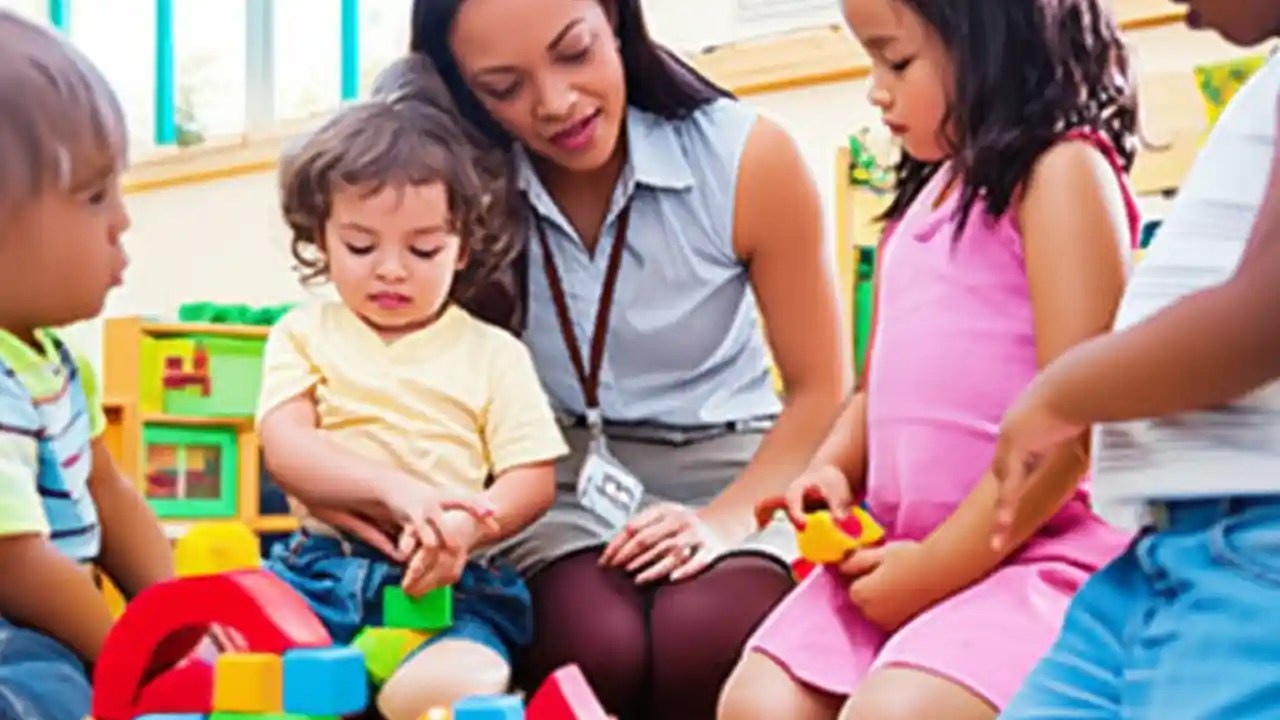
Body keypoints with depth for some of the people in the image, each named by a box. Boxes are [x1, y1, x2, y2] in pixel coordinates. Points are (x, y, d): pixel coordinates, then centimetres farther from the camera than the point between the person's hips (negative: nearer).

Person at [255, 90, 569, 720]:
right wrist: (396, 490, -20)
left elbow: (532, 481, 5)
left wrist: (463, 527, -18)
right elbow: (285, 450, -2)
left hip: (450, 581, -1)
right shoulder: (305, 335, 14)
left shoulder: (493, 354, 12)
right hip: (322, 568, 1)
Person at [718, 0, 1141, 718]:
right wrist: (835, 467, 3)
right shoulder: (926, 194, 18)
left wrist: (937, 566, -15)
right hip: (899, 552, 8)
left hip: (1033, 553, -8)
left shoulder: (1062, 173, -8)